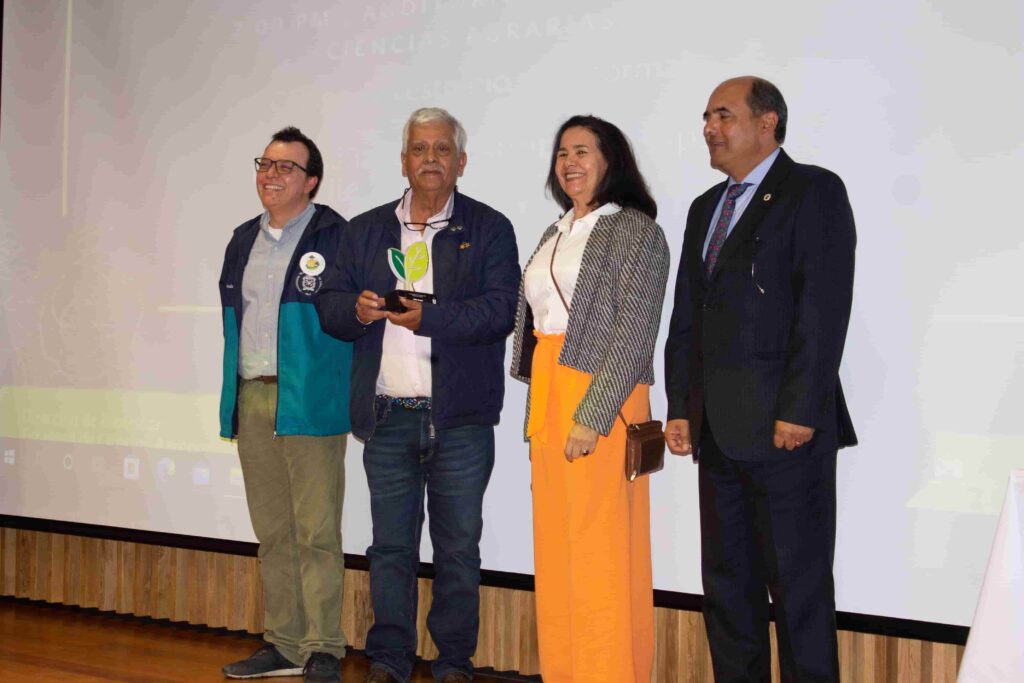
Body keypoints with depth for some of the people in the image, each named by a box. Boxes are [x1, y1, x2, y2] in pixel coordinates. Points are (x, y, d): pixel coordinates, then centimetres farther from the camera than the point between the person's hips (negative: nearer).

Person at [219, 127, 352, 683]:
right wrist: (233, 398, 18)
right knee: (272, 532, 12)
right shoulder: (244, 240, 17)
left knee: (316, 532, -3)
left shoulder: (335, 238, -6)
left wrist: (343, 395, -10)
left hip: (308, 403, -7)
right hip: (251, 400, 7)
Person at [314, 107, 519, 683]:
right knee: (390, 546, 8)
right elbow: (330, 306, 11)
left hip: (459, 418, -2)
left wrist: (429, 318, -20)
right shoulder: (366, 230, 15)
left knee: (458, 547, 4)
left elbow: (500, 310, -9)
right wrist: (357, 308, -11)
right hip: (387, 415, 3)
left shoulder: (489, 229, 4)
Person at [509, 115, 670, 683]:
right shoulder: (555, 235, 17)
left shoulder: (635, 230, -5)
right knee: (554, 550, 10)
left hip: (599, 400, -7)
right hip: (547, 396, 7)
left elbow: (634, 331, -13)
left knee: (600, 551, -5)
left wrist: (591, 416, -19)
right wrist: (539, 407, 11)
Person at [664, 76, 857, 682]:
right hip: (718, 428, 7)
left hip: (785, 426, -7)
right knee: (727, 582, 14)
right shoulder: (707, 207, 19)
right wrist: (680, 407, 9)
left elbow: (826, 307, -13)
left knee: (799, 584, 1)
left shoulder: (814, 192, -3)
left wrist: (799, 410, -18)